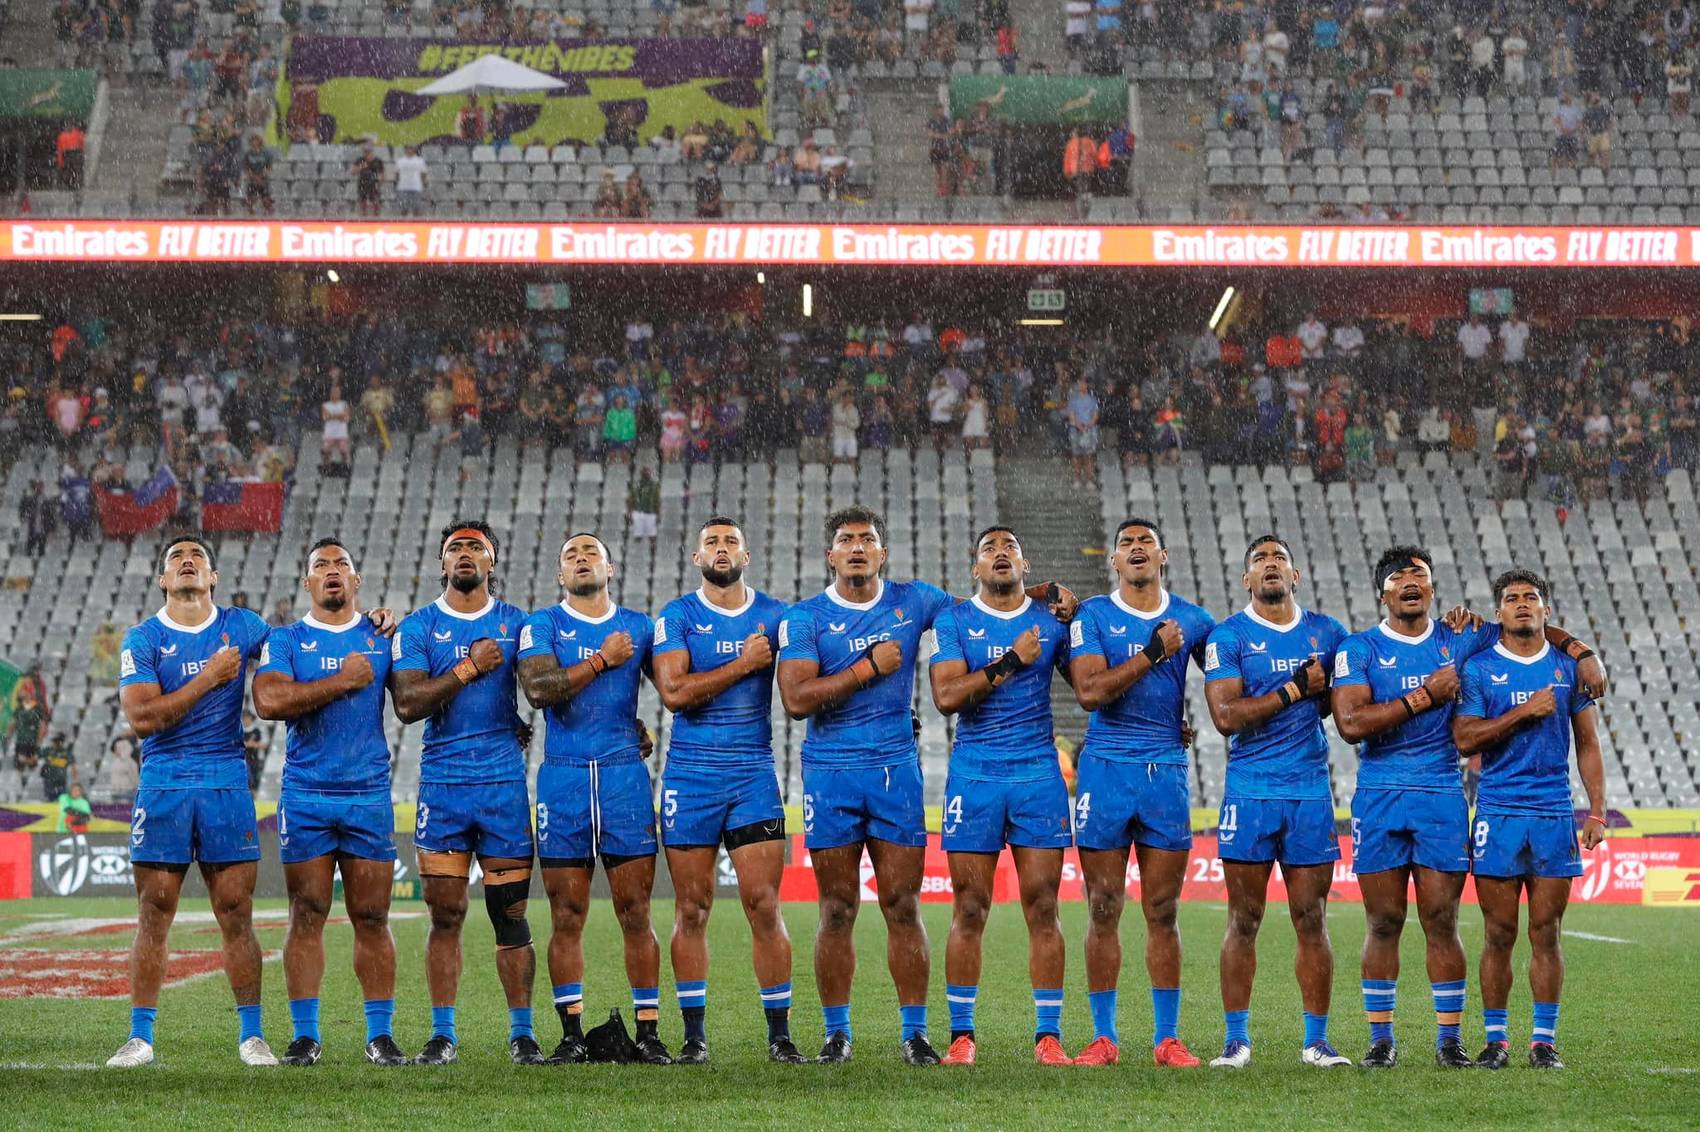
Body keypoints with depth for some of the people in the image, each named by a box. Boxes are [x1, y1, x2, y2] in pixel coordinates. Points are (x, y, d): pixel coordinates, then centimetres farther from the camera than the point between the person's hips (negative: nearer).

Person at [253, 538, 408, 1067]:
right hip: (305, 795, -1)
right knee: (307, 915, -1)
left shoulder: (382, 635, 10)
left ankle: (380, 1034, 6)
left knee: (372, 917, 1)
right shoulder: (286, 640, 5)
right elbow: (269, 701, -13)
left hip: (369, 794, 1)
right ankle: (305, 1036, 3)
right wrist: (343, 680, -10)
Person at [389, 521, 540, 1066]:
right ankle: (443, 1034, 7)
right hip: (442, 783, 0)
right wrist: (468, 668, -11)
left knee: (510, 912, 1)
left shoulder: (517, 623, 8)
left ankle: (522, 1033, 6)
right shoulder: (417, 627, 5)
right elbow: (407, 703, -8)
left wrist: (527, 731, -2)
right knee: (445, 913, 1)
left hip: (504, 781, 0)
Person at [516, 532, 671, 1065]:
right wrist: (602, 659, -8)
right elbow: (538, 689, -12)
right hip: (562, 780, -1)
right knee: (567, 917, 1)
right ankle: (572, 1035, 5)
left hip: (625, 778, 1)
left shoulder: (640, 627, 11)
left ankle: (648, 1032, 1)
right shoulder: (542, 625, 5)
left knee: (636, 913, -3)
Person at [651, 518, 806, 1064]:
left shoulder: (776, 616, 7)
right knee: (691, 910, 2)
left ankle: (780, 1033, 2)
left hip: (753, 773, 0)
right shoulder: (676, 616, 2)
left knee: (764, 905, -4)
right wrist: (744, 664, -11)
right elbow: (673, 692, -12)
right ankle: (694, 1034, 9)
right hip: (690, 777, 0)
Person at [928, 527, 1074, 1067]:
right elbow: (946, 696, -11)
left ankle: (1048, 1035, 2)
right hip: (974, 775, -1)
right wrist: (1010, 662, -14)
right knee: (969, 911, 0)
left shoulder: (1052, 620, 8)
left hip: (1039, 774, 1)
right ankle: (962, 1034, 6)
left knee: (1043, 908, -1)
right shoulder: (954, 621, 2)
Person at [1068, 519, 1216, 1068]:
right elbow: (1089, 692, -13)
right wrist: (1152, 652, -14)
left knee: (1163, 912, 3)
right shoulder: (1091, 615, 1)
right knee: (1104, 909, 0)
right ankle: (1104, 1037, 7)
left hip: (1166, 771, 2)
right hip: (1105, 770, -2)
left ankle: (1167, 1038, 8)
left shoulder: (1191, 620, 9)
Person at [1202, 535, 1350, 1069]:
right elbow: (1225, 715, -12)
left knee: (1312, 921, 3)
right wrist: (1295, 690, -12)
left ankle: (1317, 1040, 8)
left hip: (1311, 792, 3)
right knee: (1244, 922, 0)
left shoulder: (1327, 632, 11)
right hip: (1249, 794, -3)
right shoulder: (1229, 636, -1)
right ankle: (1237, 1039, 6)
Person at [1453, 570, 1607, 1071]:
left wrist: (1597, 812, 4)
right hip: (1498, 813, -2)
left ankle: (1544, 1039, 7)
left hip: (1554, 813, 2)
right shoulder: (1479, 668, 2)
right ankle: (1496, 1039, 7)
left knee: (1546, 932, 2)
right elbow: (1465, 739, -7)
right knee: (1498, 935, 0)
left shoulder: (1569, 666, 8)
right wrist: (1524, 712, -14)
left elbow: (1587, 743, 11)